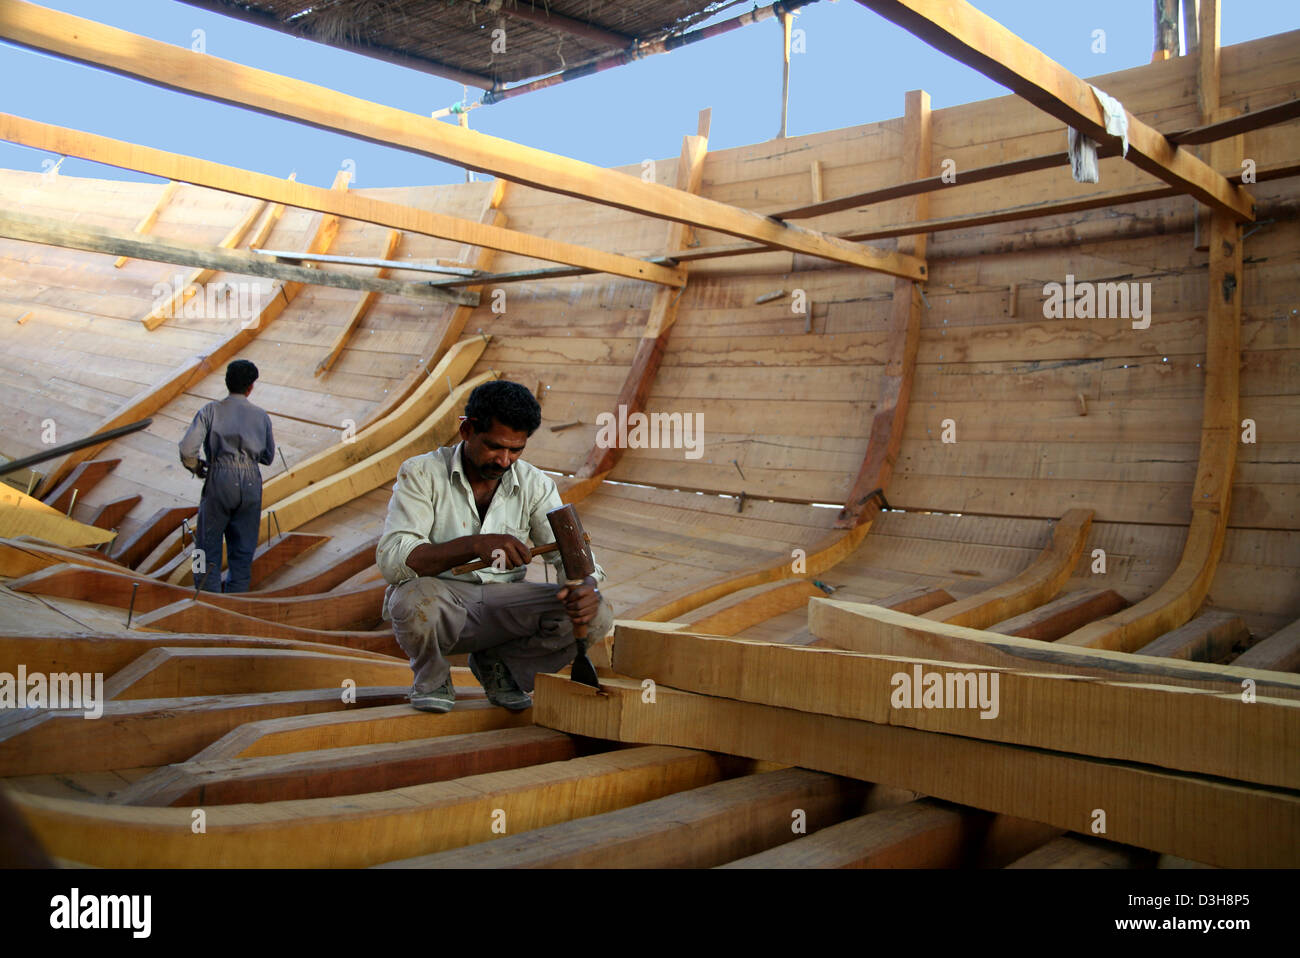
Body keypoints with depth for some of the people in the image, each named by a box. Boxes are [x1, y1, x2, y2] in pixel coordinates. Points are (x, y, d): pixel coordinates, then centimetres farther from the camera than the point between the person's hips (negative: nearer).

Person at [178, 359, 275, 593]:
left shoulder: (211, 411, 1)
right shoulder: (261, 416, 8)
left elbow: (187, 449, -9)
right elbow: (268, 458, 13)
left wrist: (195, 467, 10)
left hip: (219, 480, -2)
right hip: (250, 482, 2)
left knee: (208, 546, 7)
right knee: (243, 549, 11)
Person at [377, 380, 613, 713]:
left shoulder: (535, 485, 1)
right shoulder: (420, 473, -10)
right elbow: (391, 558, -22)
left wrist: (586, 586, -29)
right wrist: (474, 545, -38)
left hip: (502, 605, 3)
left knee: (597, 615, -19)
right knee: (415, 599, -39)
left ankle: (497, 664, 8)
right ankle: (432, 677, -2)